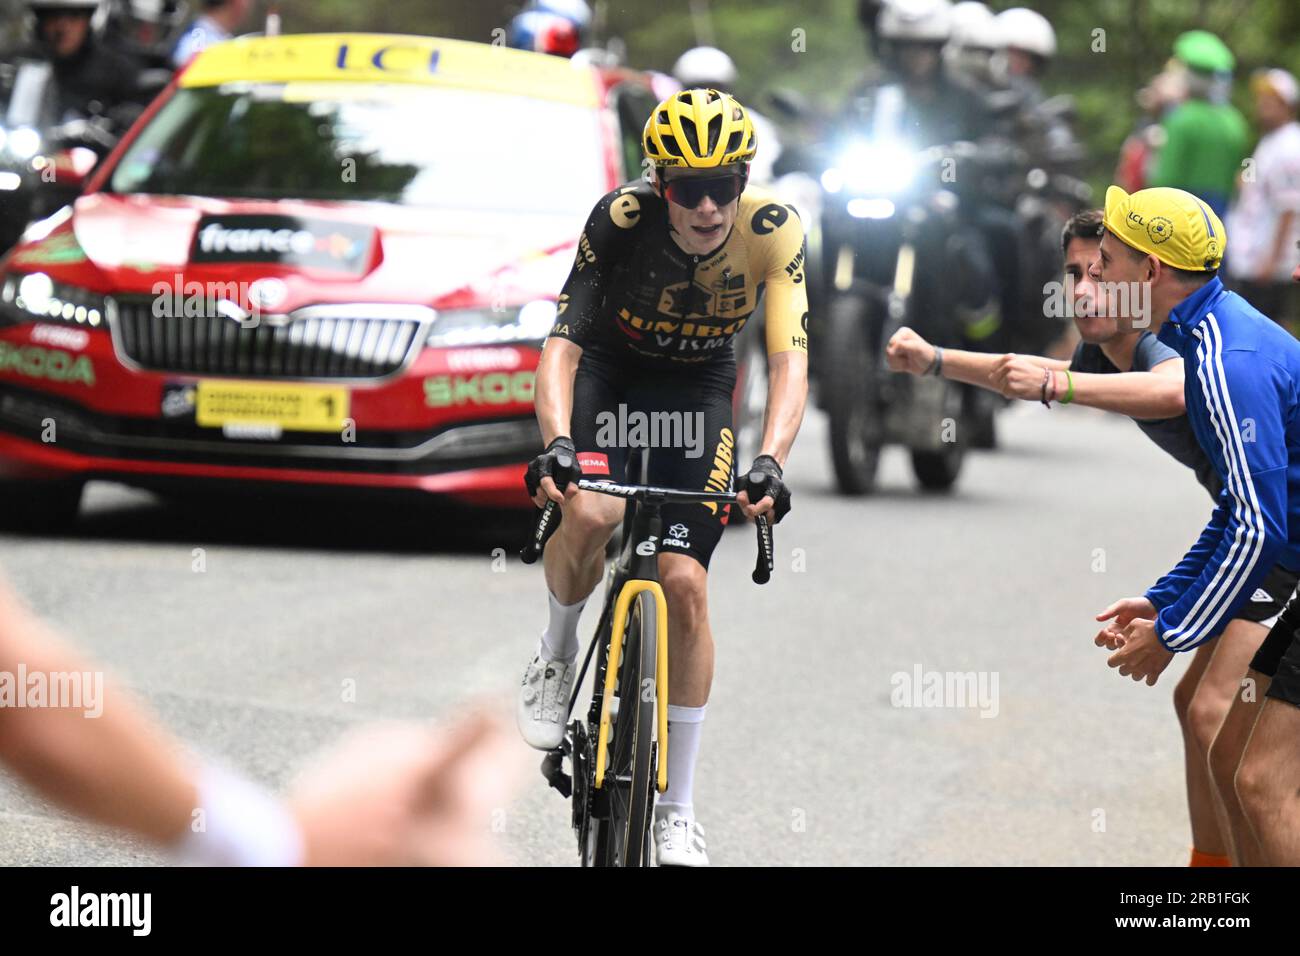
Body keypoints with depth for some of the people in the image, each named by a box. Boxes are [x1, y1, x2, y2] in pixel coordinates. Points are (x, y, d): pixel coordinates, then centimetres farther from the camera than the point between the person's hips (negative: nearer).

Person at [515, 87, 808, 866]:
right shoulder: (622, 219, -30)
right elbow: (562, 343, -33)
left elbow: (789, 362, -32)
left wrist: (770, 461, -49)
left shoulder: (773, 232, -26)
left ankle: (677, 810, 3)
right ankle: (558, 654, 2)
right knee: (590, 514, -32)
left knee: (684, 583, -8)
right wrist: (555, 442, -50)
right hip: (611, 371, -1)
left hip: (699, 389, 1)